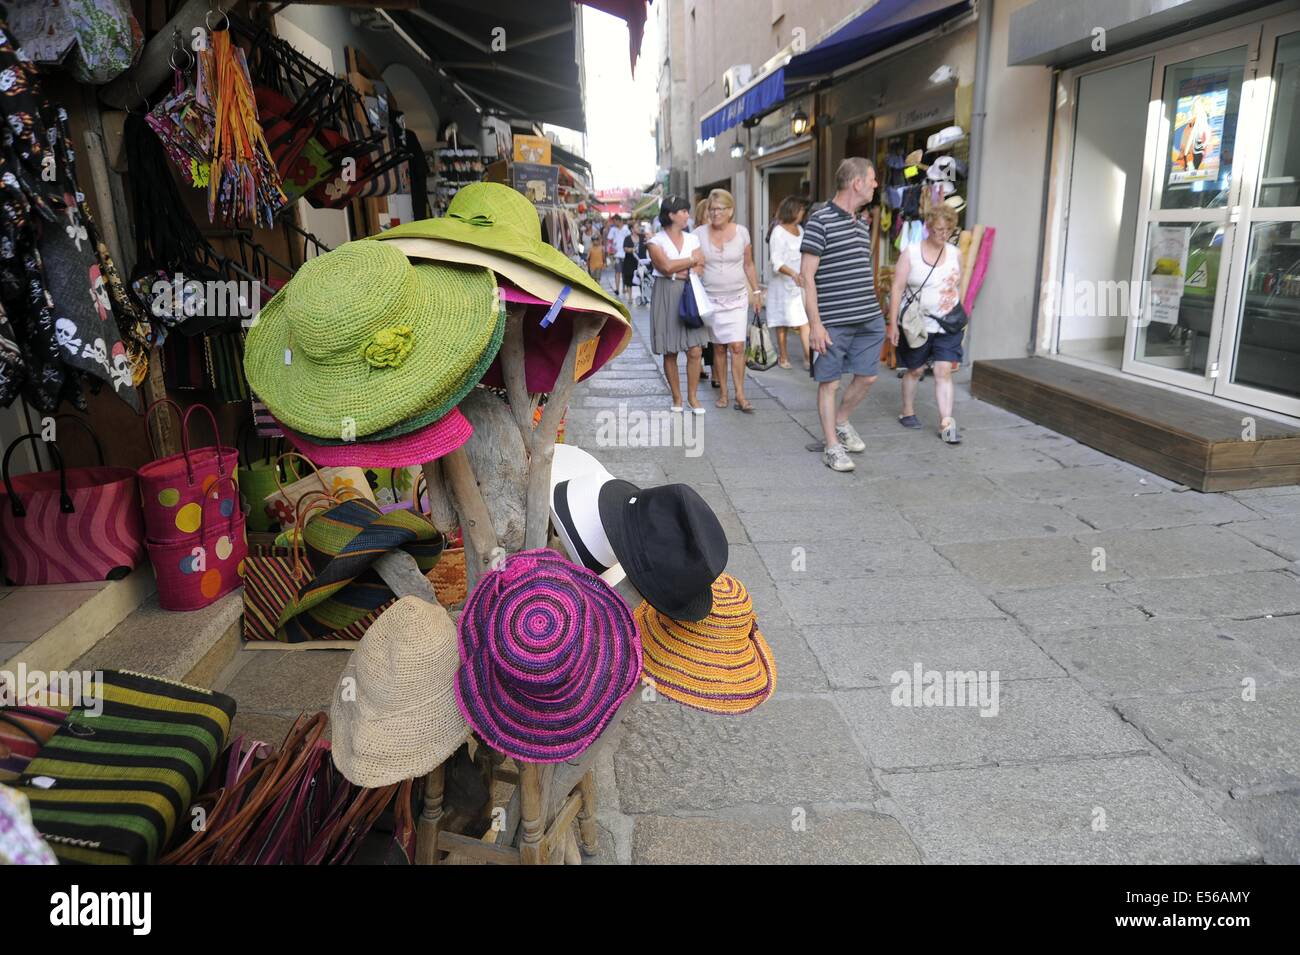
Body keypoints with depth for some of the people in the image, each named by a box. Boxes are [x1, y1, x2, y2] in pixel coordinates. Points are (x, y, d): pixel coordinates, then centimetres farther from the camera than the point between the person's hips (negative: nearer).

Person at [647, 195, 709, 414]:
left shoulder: (692, 239, 12)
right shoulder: (656, 241, 0)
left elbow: (699, 270, 2)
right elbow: (666, 266, -15)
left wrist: (676, 270, -12)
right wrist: (692, 260, -4)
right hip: (666, 297, -3)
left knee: (695, 350, -5)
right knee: (669, 352, 2)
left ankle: (692, 396, 8)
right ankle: (677, 397, 15)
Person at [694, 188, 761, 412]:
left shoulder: (742, 232, 0)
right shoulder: (700, 234, -1)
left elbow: (748, 265, 9)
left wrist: (756, 291, 9)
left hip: (737, 298, 0)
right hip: (711, 299, 0)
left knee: (737, 346, -8)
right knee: (719, 347, 4)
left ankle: (740, 395, -3)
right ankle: (723, 392, 15)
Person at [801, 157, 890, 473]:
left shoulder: (863, 224, 14)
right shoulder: (820, 221, -9)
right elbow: (807, 276, -12)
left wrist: (874, 310, 19)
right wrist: (815, 324, -16)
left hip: (869, 320, 7)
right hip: (833, 323, -7)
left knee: (867, 377, 12)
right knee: (829, 382, 3)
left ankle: (840, 421, 35)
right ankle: (832, 447, 13)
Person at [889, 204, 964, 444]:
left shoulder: (955, 254, 5)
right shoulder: (911, 253, -6)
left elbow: (959, 288, 15)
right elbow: (897, 289, -7)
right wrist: (893, 323, -11)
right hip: (917, 324, -2)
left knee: (944, 371, -5)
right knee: (915, 370, 11)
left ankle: (946, 423, -5)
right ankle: (907, 412, 31)